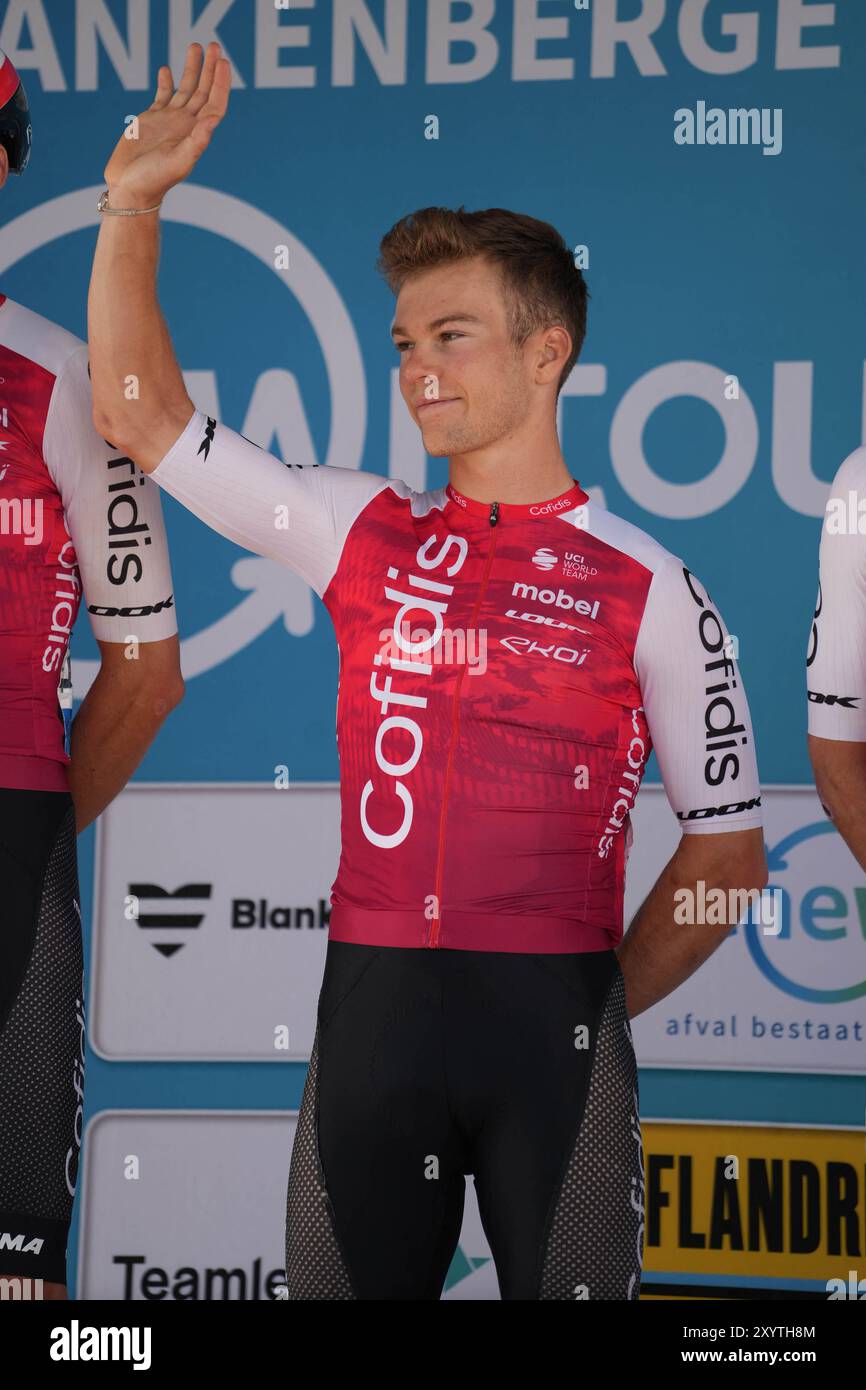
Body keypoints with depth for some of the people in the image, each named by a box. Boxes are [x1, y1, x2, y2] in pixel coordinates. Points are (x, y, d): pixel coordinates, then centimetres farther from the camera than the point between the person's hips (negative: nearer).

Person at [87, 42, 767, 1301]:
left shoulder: (647, 590, 1)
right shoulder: (365, 535, 10)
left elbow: (727, 849, 5)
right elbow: (141, 416, 11)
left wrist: (601, 1011, 3)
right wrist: (133, 207, 4)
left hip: (552, 1018, -3)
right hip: (371, 1007, 3)